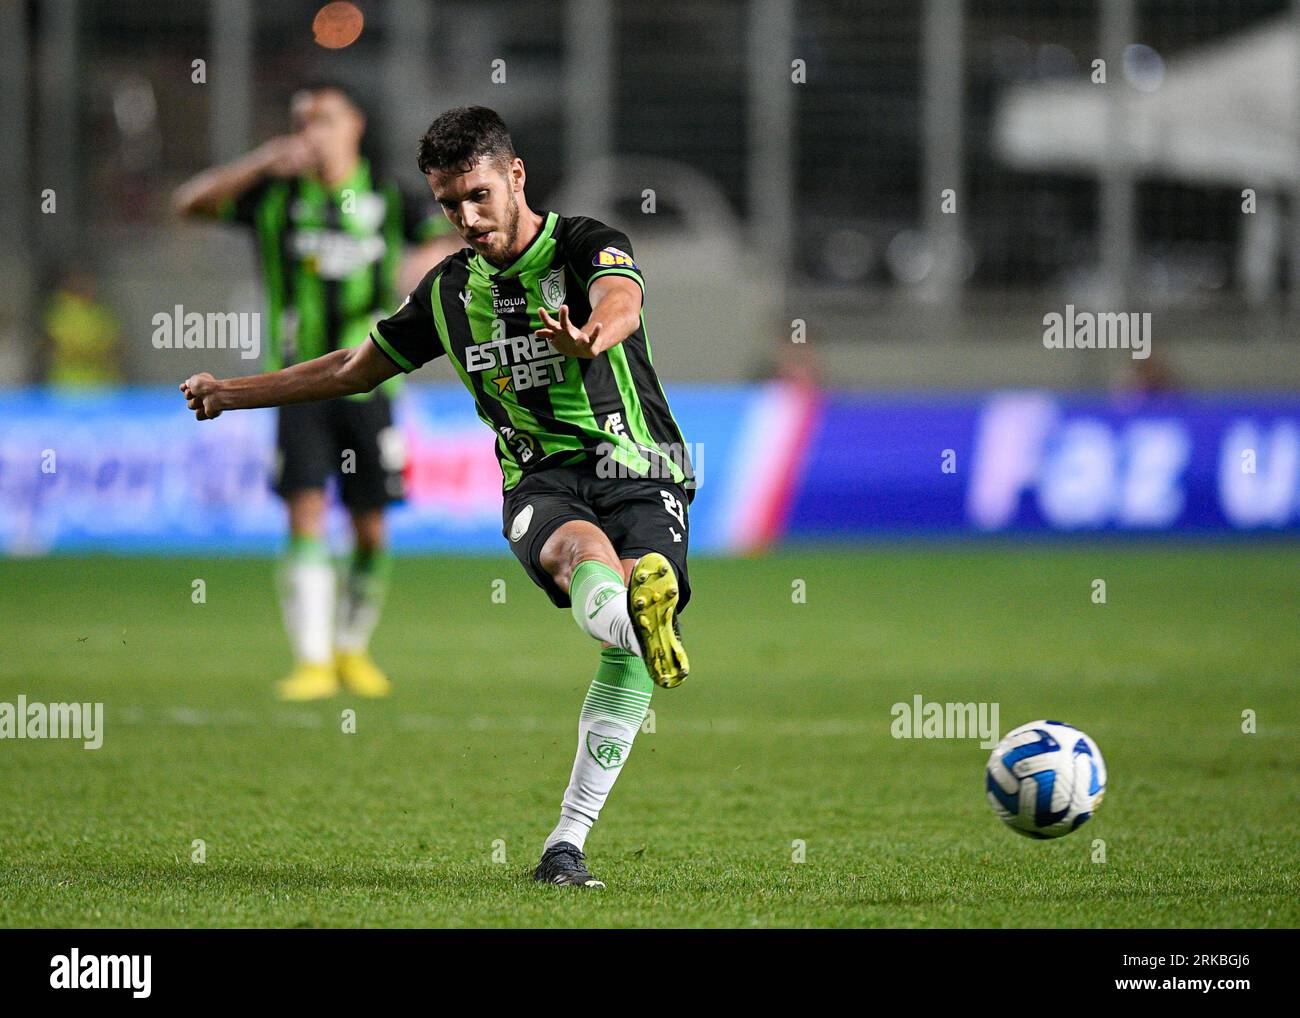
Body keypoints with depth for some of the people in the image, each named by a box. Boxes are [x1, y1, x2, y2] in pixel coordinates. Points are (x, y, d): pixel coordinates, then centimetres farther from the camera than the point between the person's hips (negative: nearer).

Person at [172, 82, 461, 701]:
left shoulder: (388, 200, 4)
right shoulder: (278, 198, 2)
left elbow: (454, 244, -5)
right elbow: (190, 203, -8)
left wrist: (433, 258, -29)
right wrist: (262, 163, -21)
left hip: (368, 385, 1)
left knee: (370, 530, 4)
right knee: (306, 515, -14)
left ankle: (352, 649, 24)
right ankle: (312, 660, -14)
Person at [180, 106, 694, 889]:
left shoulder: (588, 247, -3)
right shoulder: (449, 290, 14)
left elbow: (619, 300, -29)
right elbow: (357, 368, 29)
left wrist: (593, 335, -54)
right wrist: (233, 393, 32)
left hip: (639, 470, -2)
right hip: (540, 480, 2)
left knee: (629, 655, -24)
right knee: (583, 551, -36)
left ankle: (568, 842, -19)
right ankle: (640, 610, -73)